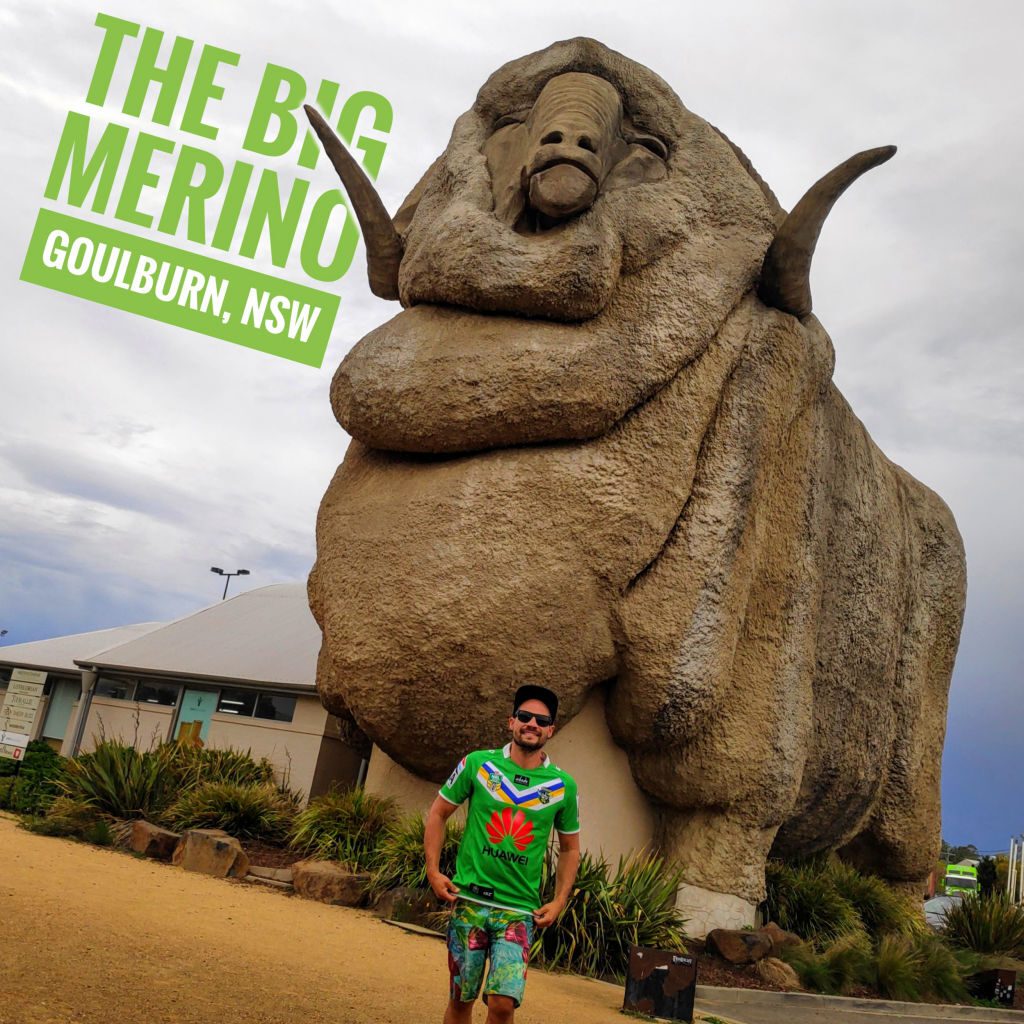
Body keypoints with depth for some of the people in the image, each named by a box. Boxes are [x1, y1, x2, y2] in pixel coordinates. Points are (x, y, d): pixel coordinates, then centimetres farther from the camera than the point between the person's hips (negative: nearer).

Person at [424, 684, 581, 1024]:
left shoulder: (563, 786, 1)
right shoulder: (477, 764, -1)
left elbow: (570, 849, 13)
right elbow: (438, 814, 8)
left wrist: (559, 902, 3)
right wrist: (433, 870, -1)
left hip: (520, 909, 0)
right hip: (469, 899, 0)